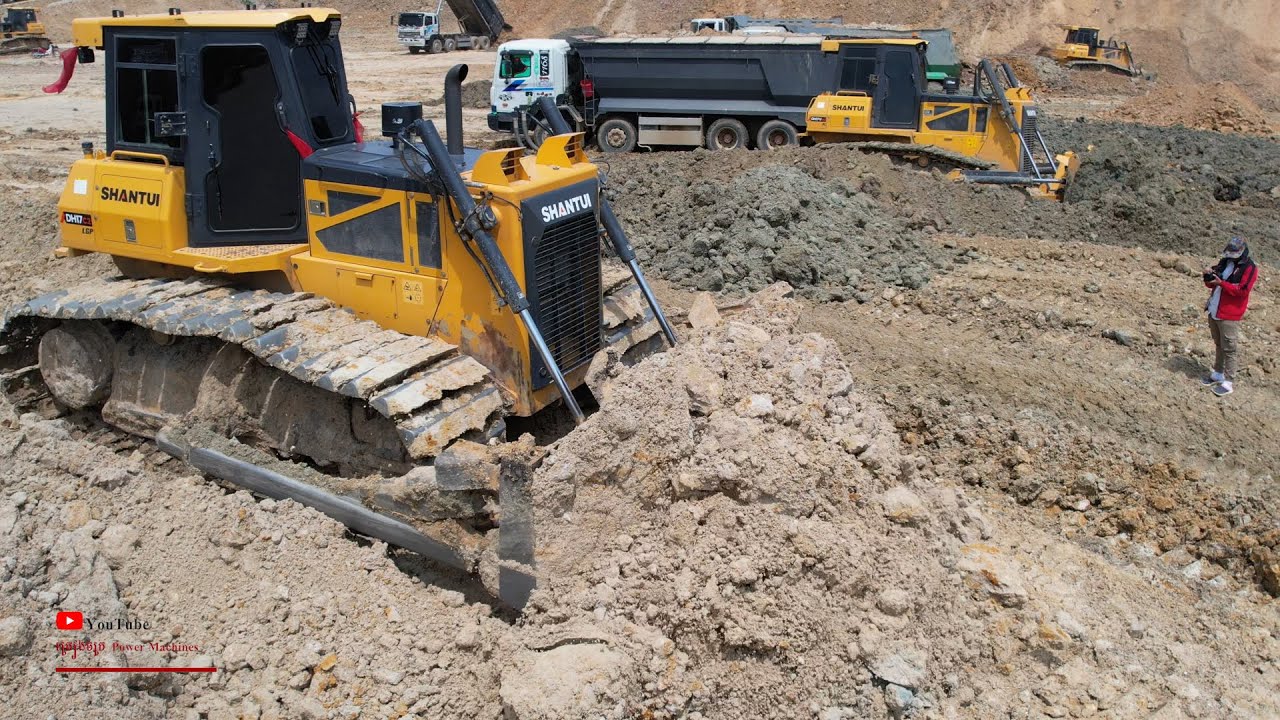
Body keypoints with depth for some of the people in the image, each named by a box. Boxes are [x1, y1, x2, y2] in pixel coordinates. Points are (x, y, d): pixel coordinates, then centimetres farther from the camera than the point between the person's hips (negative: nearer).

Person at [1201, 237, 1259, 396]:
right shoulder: (1225, 262, 9)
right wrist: (1208, 276, -6)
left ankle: (1229, 382, 1)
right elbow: (1211, 285, 16)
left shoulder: (1249, 268, -11)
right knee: (1219, 345, 18)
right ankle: (1218, 374, 28)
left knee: (1229, 349, -3)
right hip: (1214, 311, 7)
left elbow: (1243, 291, -19)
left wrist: (1221, 283, -25)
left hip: (1229, 315, -7)